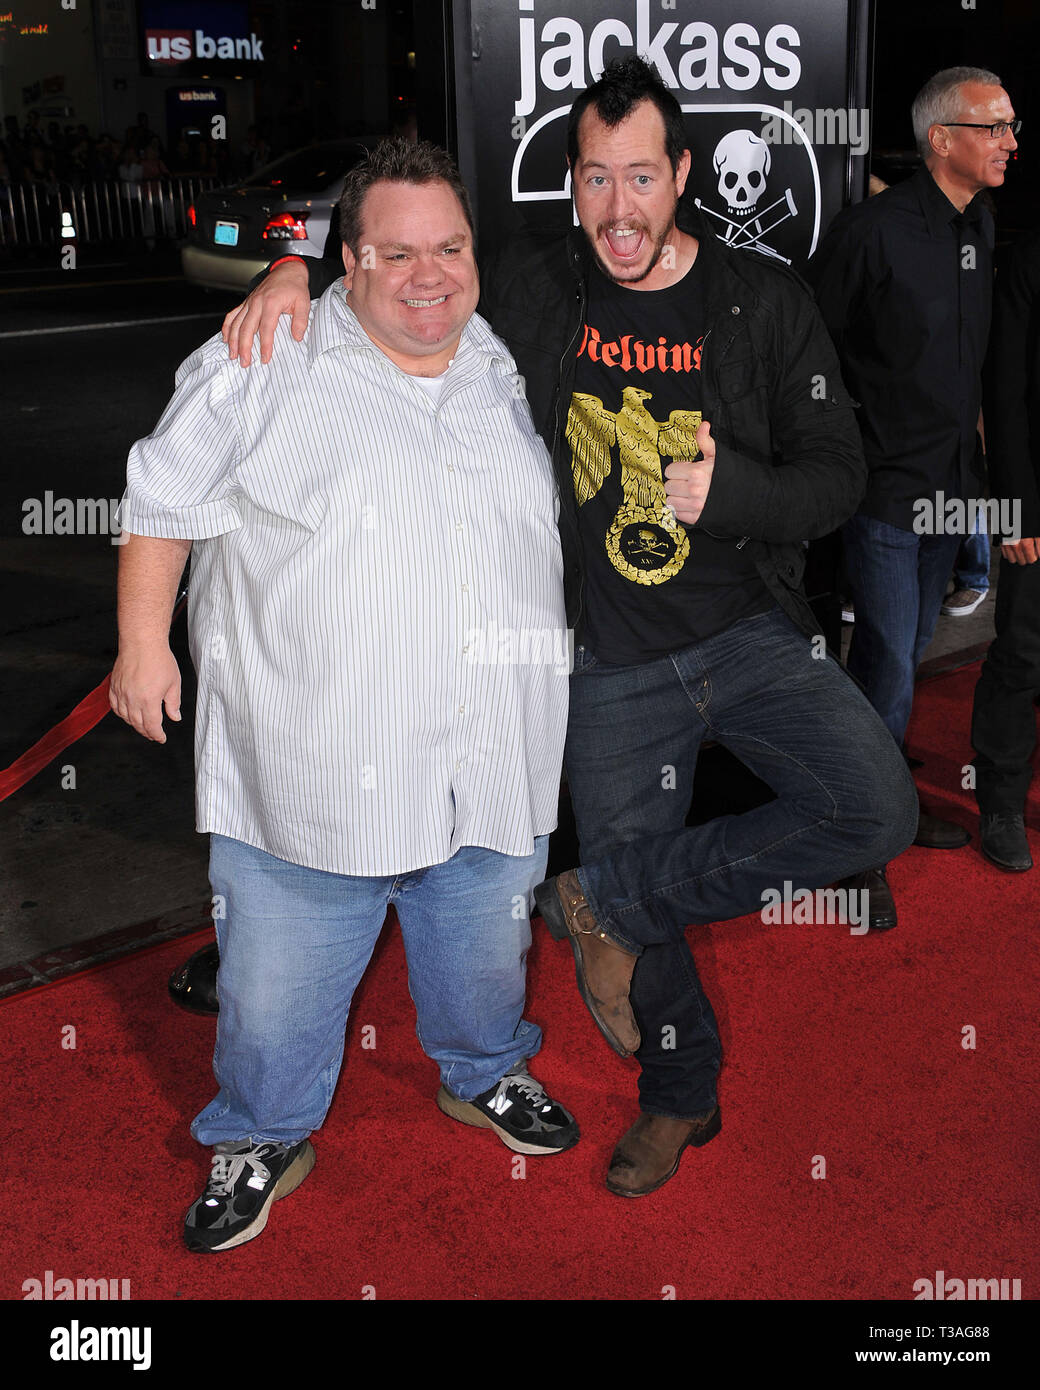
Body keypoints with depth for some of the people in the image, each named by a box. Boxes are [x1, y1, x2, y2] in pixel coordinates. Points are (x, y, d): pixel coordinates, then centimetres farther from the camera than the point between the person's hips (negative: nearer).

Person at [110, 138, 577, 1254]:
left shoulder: (511, 367, 7)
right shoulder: (261, 367, -8)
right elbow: (164, 501, -2)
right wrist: (145, 645, -3)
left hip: (489, 764, 4)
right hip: (310, 764, -4)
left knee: (487, 944, 23)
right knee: (279, 977, 8)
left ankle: (485, 1074, 51)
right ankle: (262, 1140, 35)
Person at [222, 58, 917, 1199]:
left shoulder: (765, 302, -4)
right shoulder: (530, 287, -1)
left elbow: (838, 474, -2)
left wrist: (730, 490, -20)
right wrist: (299, 269, -8)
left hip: (753, 633, 0)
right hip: (611, 665, 0)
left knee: (879, 811, -21)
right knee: (636, 871, 10)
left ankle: (604, 901, -4)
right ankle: (682, 1092, 40)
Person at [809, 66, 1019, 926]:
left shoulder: (983, 228, 7)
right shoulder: (875, 230, -16)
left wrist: (970, 455, 15)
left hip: (949, 481, 7)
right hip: (887, 485, -7)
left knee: (902, 655, 18)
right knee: (889, 666, -2)